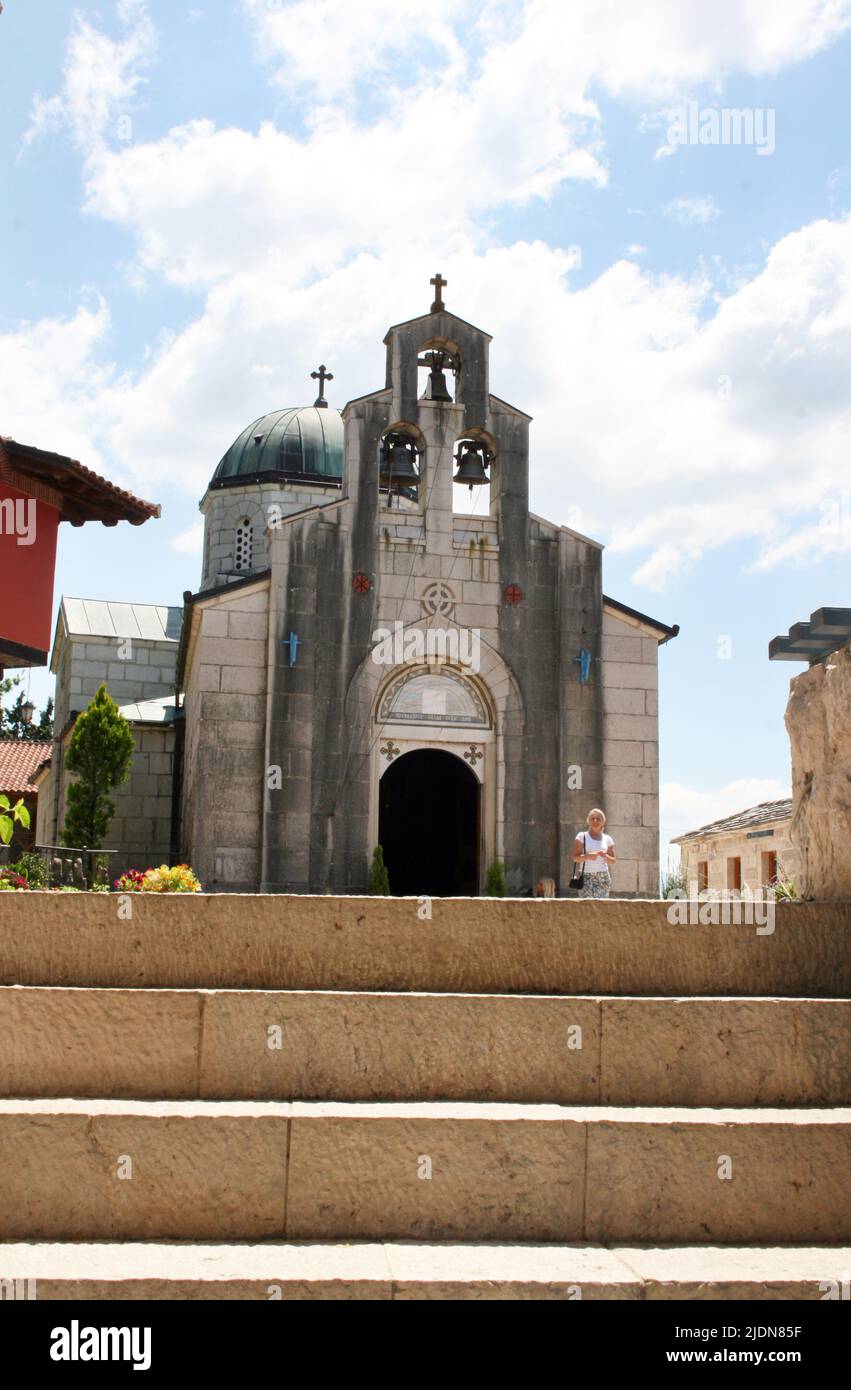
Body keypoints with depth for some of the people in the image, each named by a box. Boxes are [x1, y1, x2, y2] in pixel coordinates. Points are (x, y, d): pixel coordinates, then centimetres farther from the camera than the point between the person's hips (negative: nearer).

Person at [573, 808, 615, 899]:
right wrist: (587, 856, -20)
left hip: (603, 877, 3)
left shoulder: (607, 839, 12)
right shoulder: (582, 836, 4)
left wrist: (605, 856, -9)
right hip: (587, 876, -3)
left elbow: (612, 861, 12)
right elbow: (575, 858, -2)